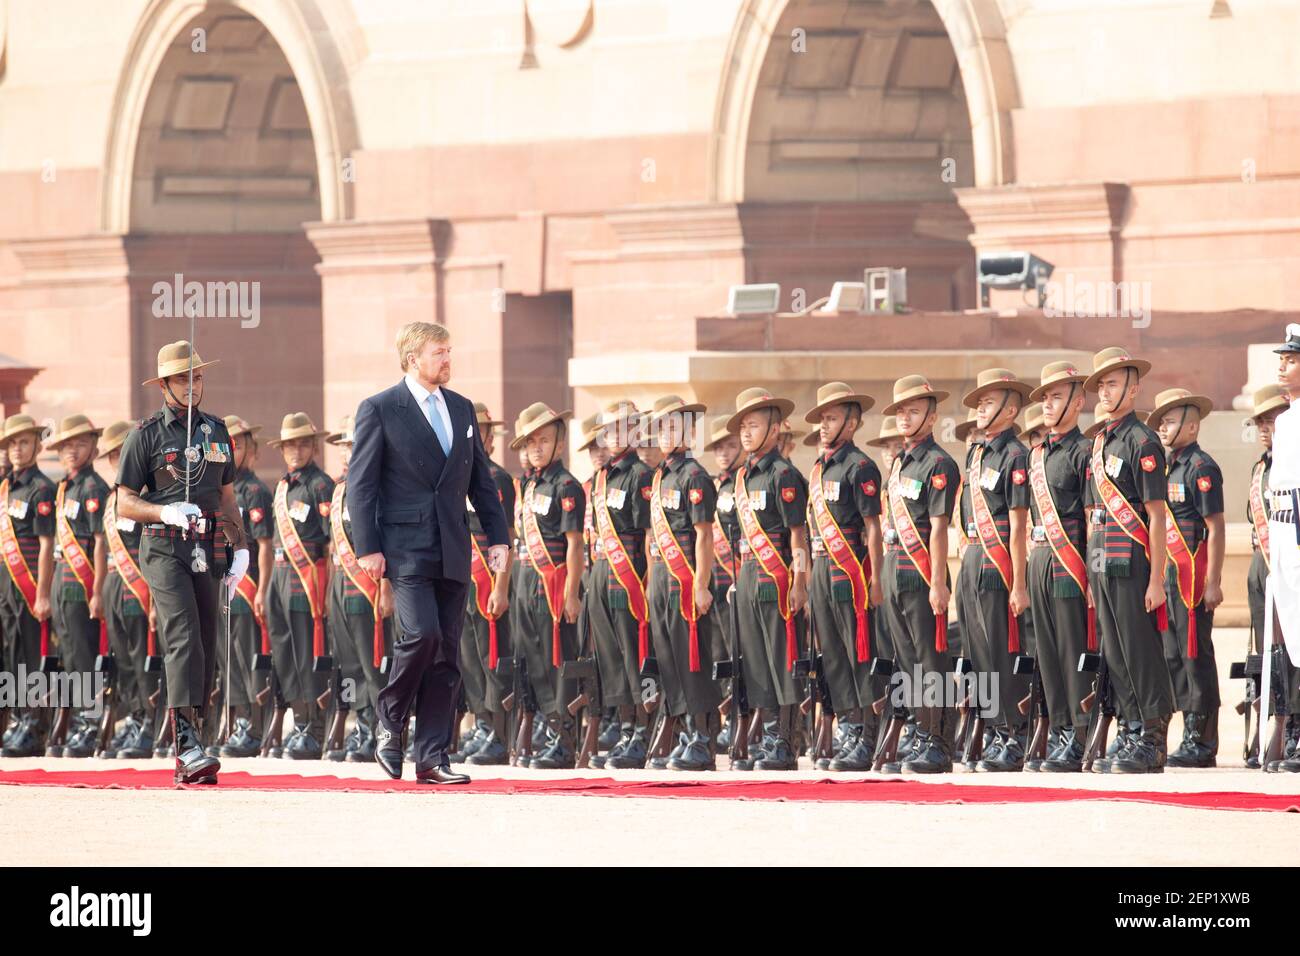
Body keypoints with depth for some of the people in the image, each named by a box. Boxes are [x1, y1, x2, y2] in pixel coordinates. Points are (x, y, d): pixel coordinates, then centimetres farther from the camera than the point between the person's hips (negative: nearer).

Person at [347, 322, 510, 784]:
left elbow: (481, 480, 19)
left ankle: (432, 758, 6)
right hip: (406, 548, -6)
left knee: (446, 657, 3)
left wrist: (498, 537, 11)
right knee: (422, 634, -20)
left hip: (452, 553, 6)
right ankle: (389, 721, 3)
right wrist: (367, 549, -11)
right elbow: (360, 483, -5)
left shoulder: (462, 409, 14)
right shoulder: (379, 410, -3)